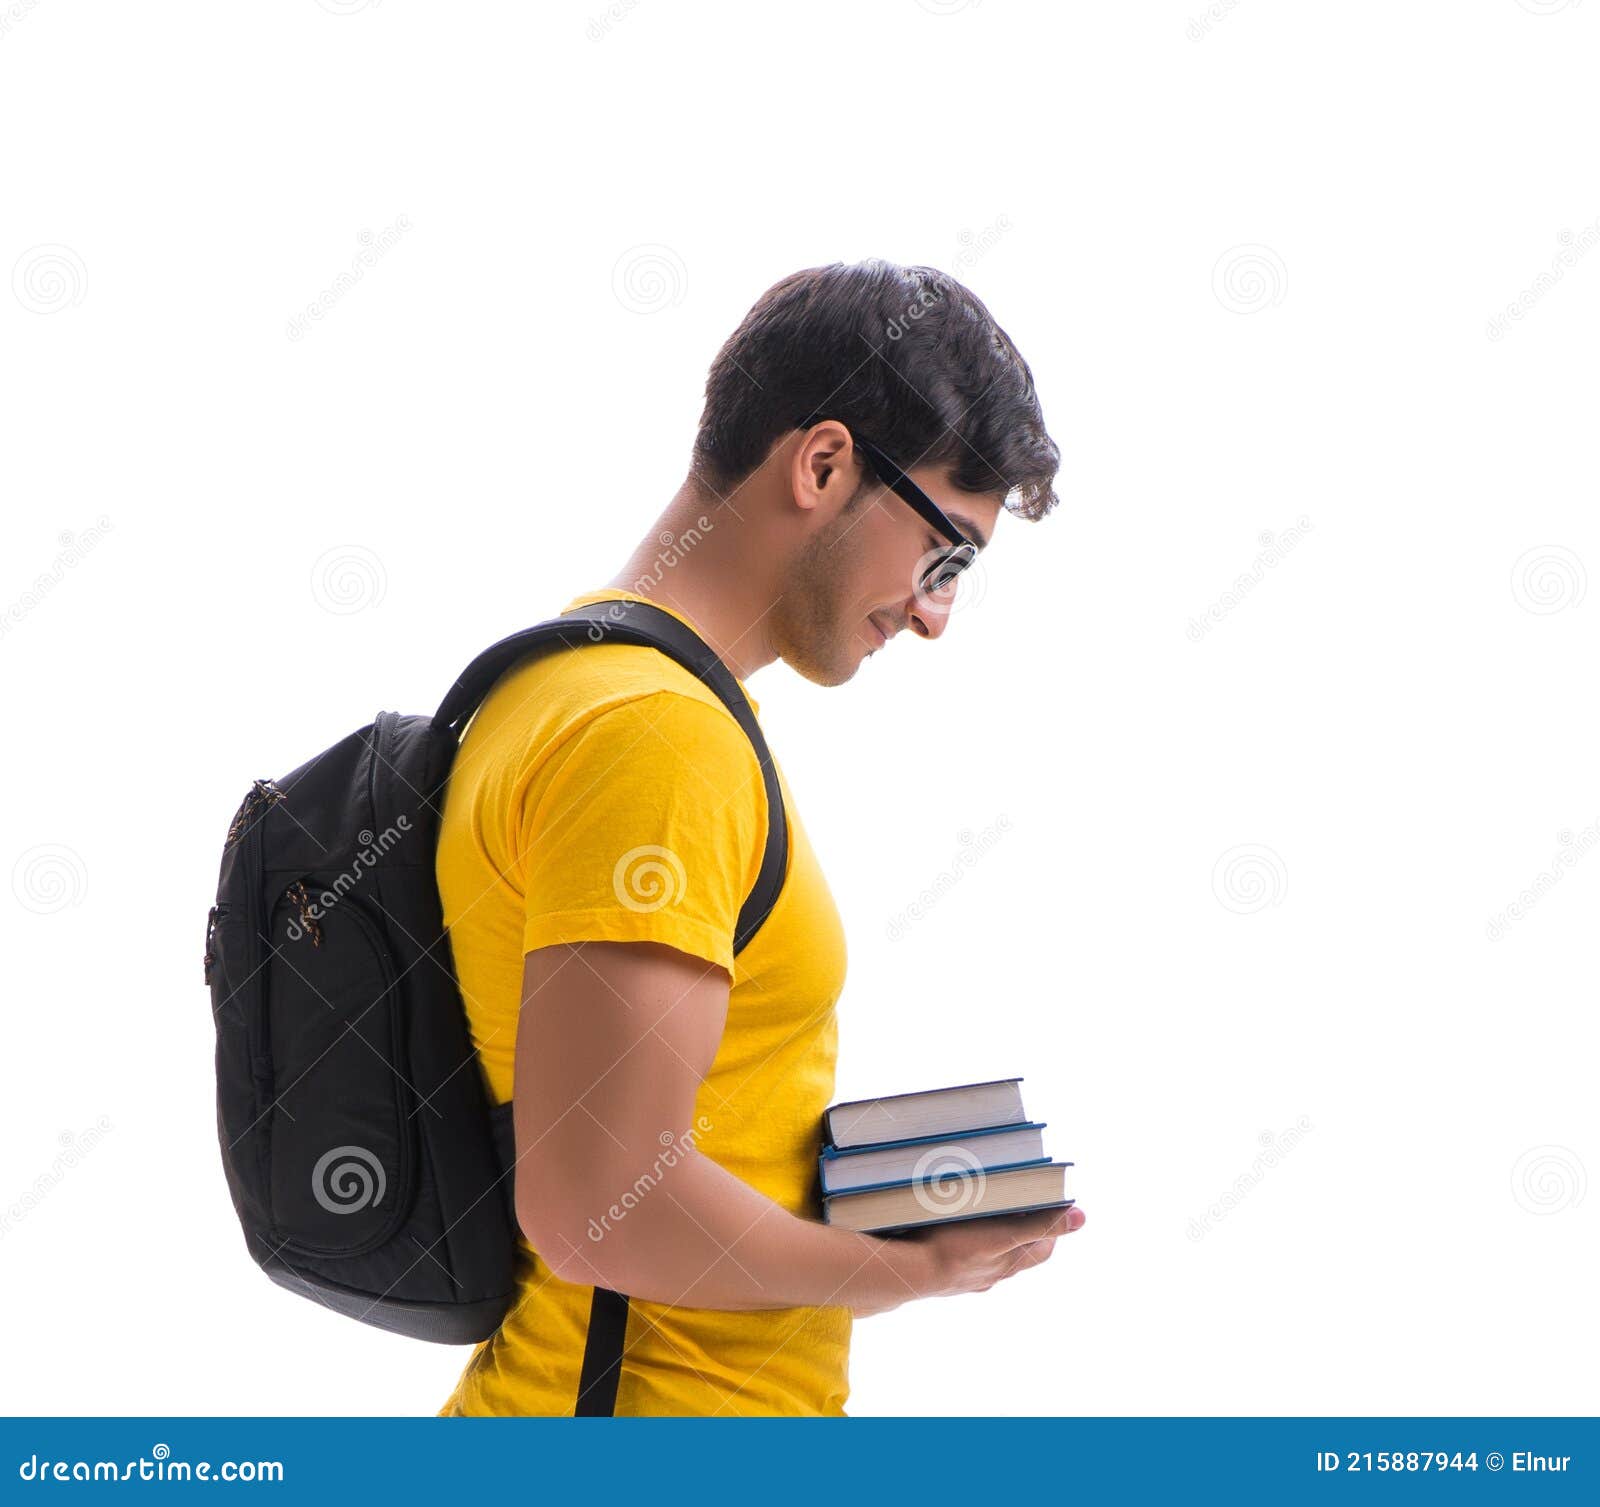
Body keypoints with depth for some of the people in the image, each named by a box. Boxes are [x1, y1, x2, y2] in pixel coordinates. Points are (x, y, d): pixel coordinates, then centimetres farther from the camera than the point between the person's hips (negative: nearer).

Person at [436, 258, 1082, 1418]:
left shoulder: (564, 687, 11)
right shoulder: (657, 735, -20)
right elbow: (601, 1205, -26)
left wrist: (854, 1186, 10)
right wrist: (899, 1272, -12)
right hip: (673, 1405, -10)